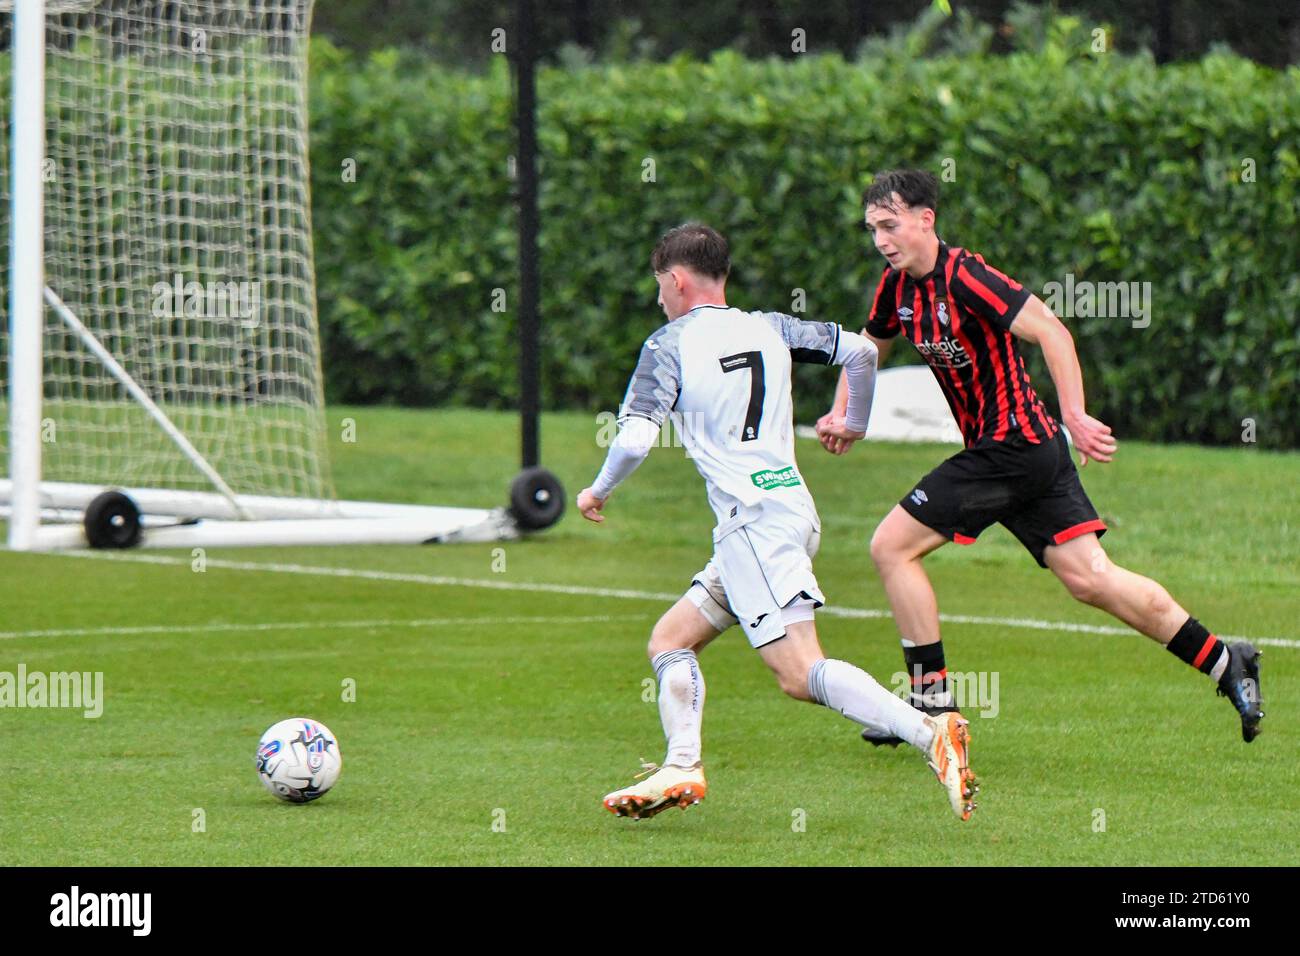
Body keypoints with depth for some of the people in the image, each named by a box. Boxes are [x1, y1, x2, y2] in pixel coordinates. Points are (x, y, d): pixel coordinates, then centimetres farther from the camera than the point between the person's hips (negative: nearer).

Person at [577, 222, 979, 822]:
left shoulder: (669, 345, -3)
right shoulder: (768, 329, 15)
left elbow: (635, 439, -12)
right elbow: (860, 350, 15)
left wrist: (597, 492, 7)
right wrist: (854, 424, 32)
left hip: (752, 520, -8)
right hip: (793, 509, 8)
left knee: (799, 673, -17)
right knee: (670, 640, 16)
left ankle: (929, 733, -32)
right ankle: (681, 767, 1)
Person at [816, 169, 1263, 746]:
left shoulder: (963, 276, -18)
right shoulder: (897, 285, 9)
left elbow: (1049, 330, -24)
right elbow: (871, 344, 29)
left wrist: (1075, 416, -32)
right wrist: (841, 413, 16)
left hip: (1011, 446, -8)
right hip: (1033, 454, 8)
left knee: (891, 546, -7)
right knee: (1090, 579, 6)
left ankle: (932, 701, -1)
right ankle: (1225, 663, 12)